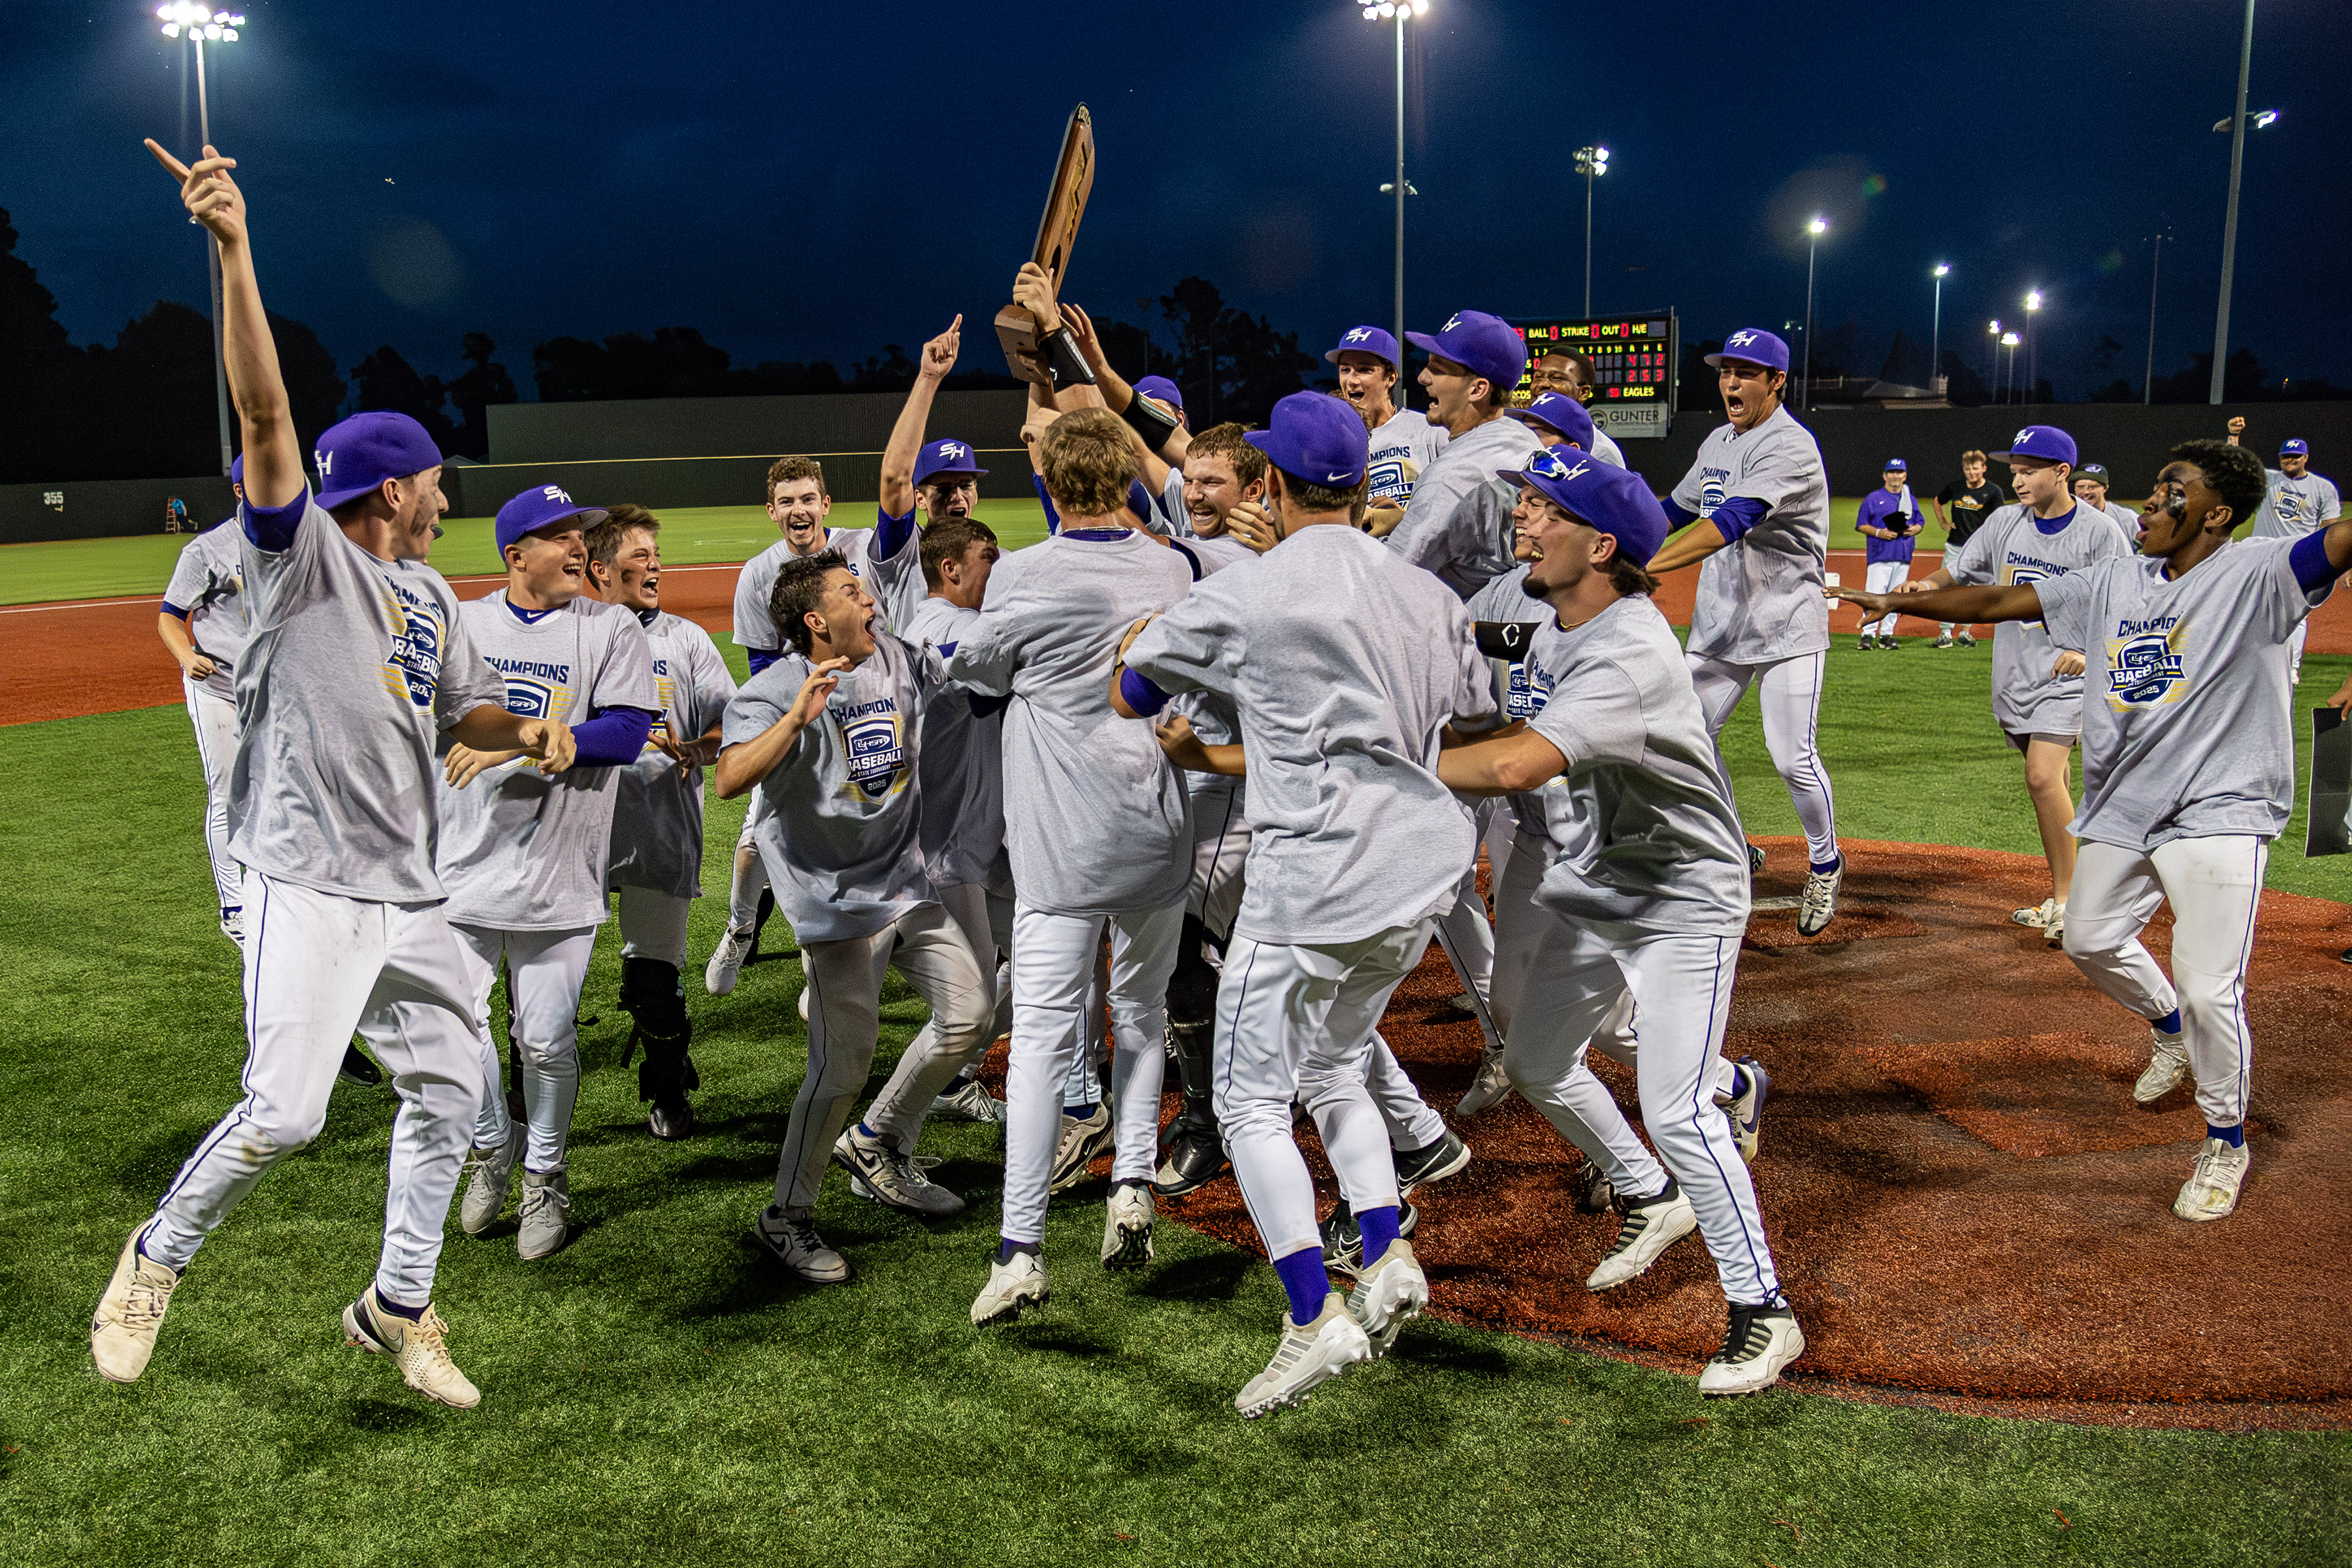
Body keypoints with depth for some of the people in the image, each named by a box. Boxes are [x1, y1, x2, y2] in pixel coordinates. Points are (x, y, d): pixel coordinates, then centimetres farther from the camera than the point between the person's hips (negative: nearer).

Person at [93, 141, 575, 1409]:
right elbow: (263, 415, -20)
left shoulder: (427, 590, 16)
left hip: (410, 888, 8)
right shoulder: (303, 554, -6)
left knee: (451, 1090, 11)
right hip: (310, 882, -8)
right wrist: (234, 248, -31)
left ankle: (396, 1307, 26)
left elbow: (463, 709, 22)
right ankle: (156, 1260, 15)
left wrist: (529, 731, -1)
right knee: (283, 1114, -13)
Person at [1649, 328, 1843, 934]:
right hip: (1718, 626, 8)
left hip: (1786, 628, -8)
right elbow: (1678, 509, 25)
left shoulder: (1789, 447, -18)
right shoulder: (1718, 442, 11)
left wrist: (1646, 565, -43)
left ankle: (1825, 863, 18)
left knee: (1794, 759, -8)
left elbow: (1730, 523, -32)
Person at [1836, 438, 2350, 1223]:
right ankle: (2169, 1025, 52)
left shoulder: (2256, 574, -12)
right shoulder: (2116, 581, 6)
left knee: (2210, 988, -10)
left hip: (2217, 813, -7)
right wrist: (1894, 603, 8)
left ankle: (2226, 1141, 15)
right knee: (2090, 940, 21)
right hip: (2121, 808, 7)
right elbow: (1998, 600, 9)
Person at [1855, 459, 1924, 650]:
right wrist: (1878, 532, -15)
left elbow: (1920, 522, 23)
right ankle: (1868, 634, -9)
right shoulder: (1873, 498, 2)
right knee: (1875, 595, -12)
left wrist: (1915, 529, 0)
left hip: (1904, 556, 5)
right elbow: (1861, 525, 1)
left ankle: (1887, 634, 13)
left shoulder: (1910, 500, 17)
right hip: (1879, 555, -5)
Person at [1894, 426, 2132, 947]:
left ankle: (2067, 900, -11)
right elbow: (1956, 570, 5)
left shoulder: (2100, 533, -11)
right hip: (2013, 676, 5)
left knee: (2044, 777, -21)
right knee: (2051, 786, 15)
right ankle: (2062, 899, 27)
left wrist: (2090, 651, -25)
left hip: (2065, 675, -5)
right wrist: (1926, 585, -18)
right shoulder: (2005, 523, 4)